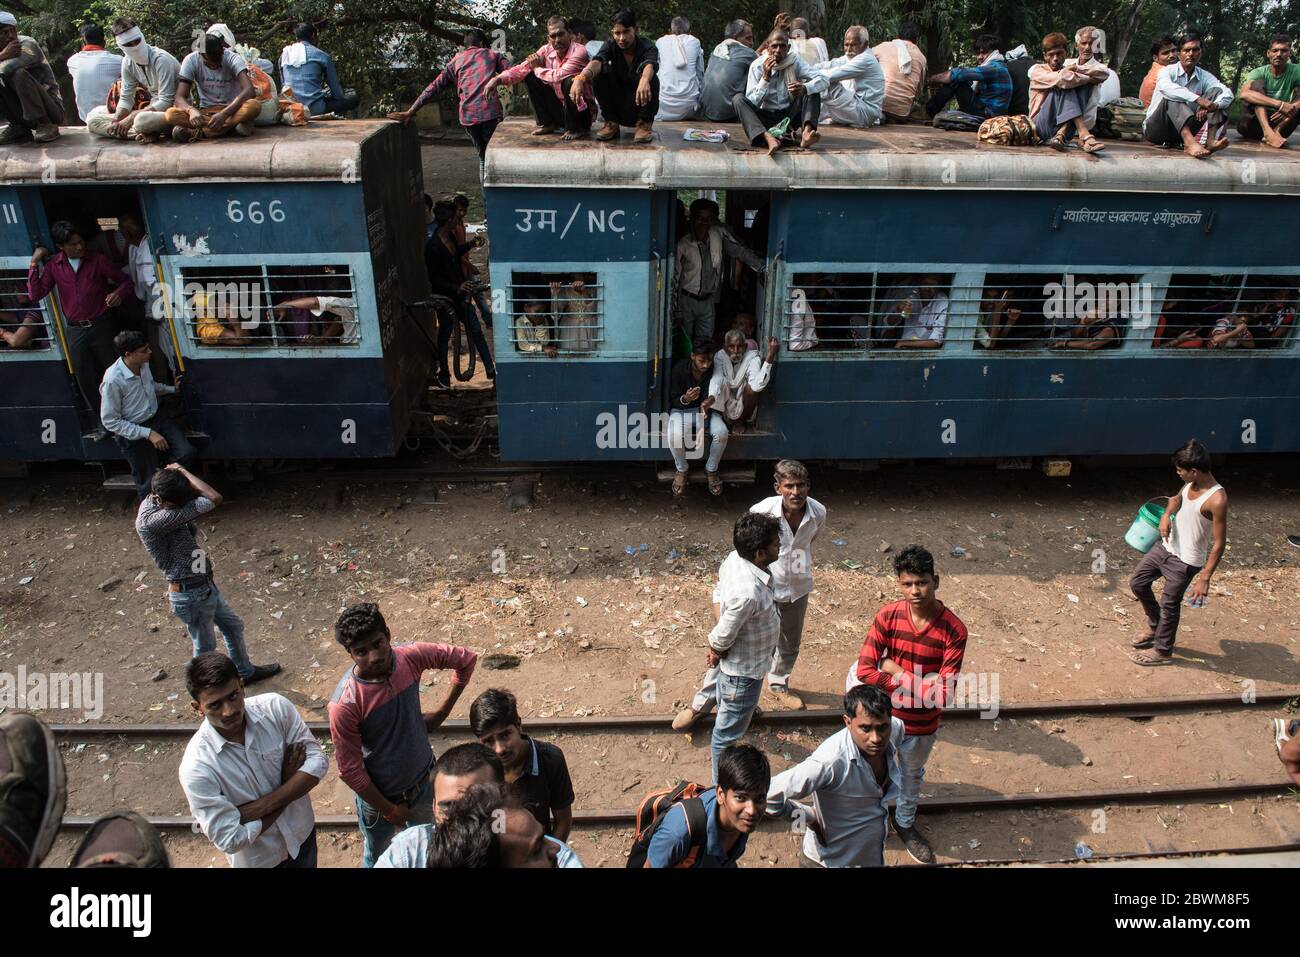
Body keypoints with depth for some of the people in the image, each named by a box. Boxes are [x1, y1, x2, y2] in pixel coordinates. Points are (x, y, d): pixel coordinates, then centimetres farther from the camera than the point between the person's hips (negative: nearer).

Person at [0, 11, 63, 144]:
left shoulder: (28, 44, -11)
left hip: (52, 109, -5)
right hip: (23, 110, 6)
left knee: (18, 74, -26)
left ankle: (45, 125, -17)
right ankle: (18, 127, -4)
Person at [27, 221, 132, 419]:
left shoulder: (98, 260, -7)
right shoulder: (53, 265, 0)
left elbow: (125, 281, -1)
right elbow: (35, 295, -4)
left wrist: (119, 293, -23)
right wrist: (34, 263, -9)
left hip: (101, 326, -3)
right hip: (75, 330, 3)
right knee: (86, 380, 9)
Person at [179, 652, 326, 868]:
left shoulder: (275, 707, -22)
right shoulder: (196, 767, -30)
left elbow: (317, 762, -20)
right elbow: (231, 840, -26)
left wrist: (259, 807, -28)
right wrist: (288, 782, -20)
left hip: (302, 831, 3)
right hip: (259, 859, -3)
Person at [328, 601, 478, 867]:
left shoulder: (411, 656, -22)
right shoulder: (345, 704, -32)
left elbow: (466, 659, -5)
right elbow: (350, 771, -21)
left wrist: (441, 712, -4)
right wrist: (389, 810, -11)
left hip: (424, 779, 4)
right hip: (379, 795, -3)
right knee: (378, 858, 26)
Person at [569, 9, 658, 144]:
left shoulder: (648, 47, -14)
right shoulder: (610, 47, -7)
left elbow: (650, 65, -38)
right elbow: (596, 62, -29)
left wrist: (644, 80, -64)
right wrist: (580, 78, -51)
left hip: (641, 106, -3)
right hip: (617, 107, 3)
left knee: (651, 78, -31)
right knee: (600, 71, -20)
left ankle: (644, 124, -13)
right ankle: (612, 123, -10)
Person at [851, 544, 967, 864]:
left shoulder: (954, 630, -23)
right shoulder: (887, 616, -20)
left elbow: (944, 694, -25)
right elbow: (864, 671, -21)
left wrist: (896, 673, -22)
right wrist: (917, 684, -24)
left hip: (922, 725, 0)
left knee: (912, 775, 27)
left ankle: (905, 823, 55)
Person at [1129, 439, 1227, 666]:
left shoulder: (1217, 500, -28)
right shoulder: (1190, 484, -5)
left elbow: (1219, 543, -23)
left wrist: (1204, 578, -22)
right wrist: (1166, 514, -4)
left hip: (1185, 561, -8)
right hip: (1165, 546, 8)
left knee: (1169, 604, 8)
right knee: (1137, 583, 17)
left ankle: (1162, 650, 29)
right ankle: (1155, 626, 40)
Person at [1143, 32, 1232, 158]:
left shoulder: (1204, 77, 8)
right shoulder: (1168, 71, -5)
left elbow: (1228, 94, -6)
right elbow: (1165, 87, -31)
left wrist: (1212, 105, -29)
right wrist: (1197, 99, -40)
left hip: (1185, 129, 4)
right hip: (1156, 128, -4)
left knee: (1215, 91, -7)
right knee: (1172, 96, -29)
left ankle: (1210, 141, -31)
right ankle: (1190, 143, -51)